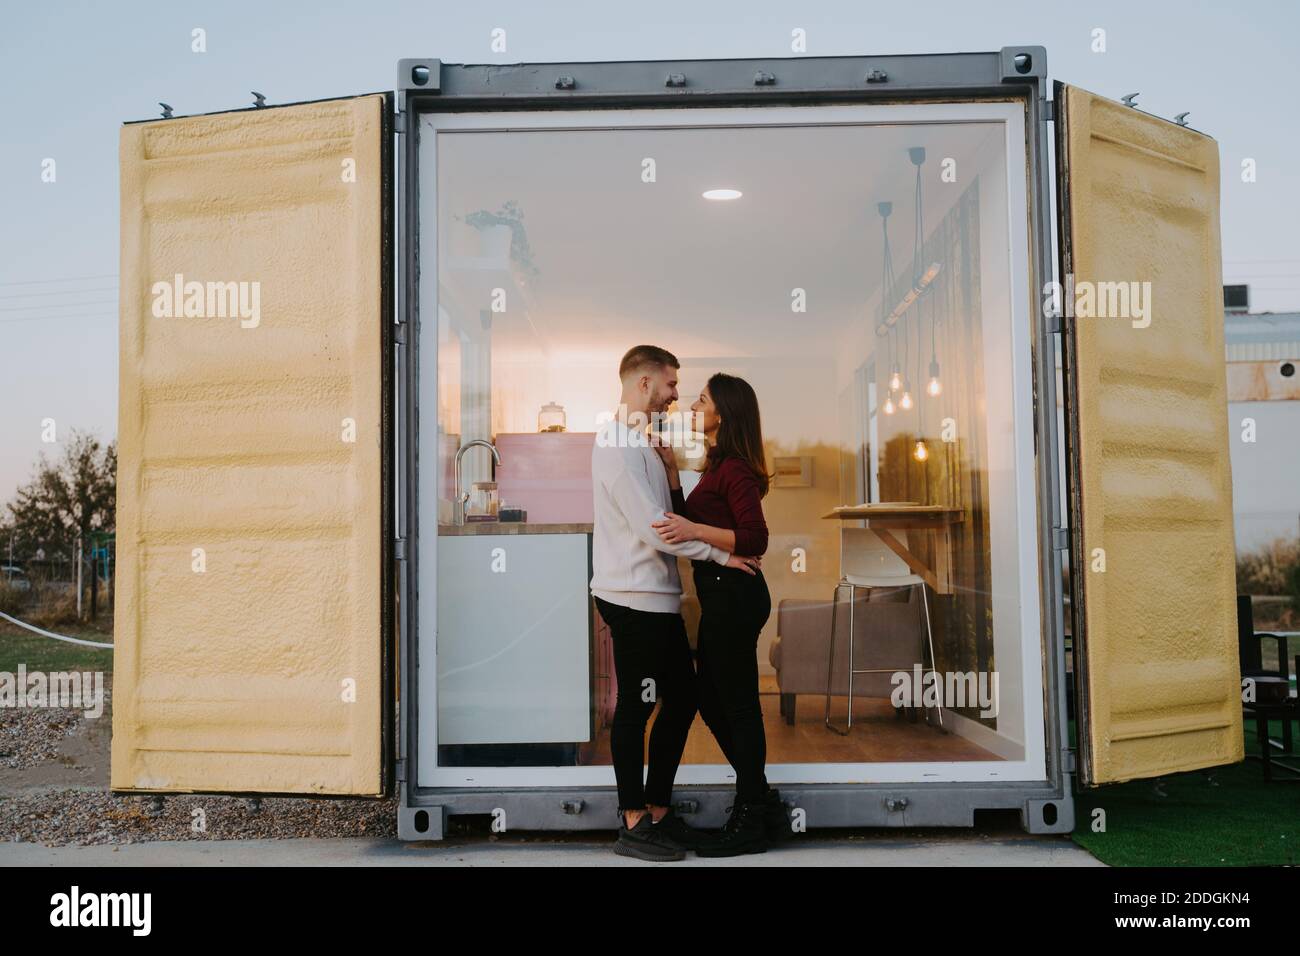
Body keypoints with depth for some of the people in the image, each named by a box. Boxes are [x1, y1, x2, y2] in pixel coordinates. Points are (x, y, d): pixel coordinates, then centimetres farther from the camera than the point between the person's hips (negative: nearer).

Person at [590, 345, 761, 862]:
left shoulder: (636, 440, 18)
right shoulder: (619, 443, -14)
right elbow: (652, 526, -19)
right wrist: (719, 553, -14)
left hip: (657, 596, 10)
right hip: (634, 597, -10)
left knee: (681, 697, 13)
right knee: (637, 707, -1)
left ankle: (657, 811, 23)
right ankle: (633, 824, 11)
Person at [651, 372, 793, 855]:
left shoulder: (735, 469, -14)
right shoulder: (718, 465, 16)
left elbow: (755, 538, -21)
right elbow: (689, 520, 17)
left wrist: (695, 530, -26)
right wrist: (671, 471, 10)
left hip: (733, 596, -10)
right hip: (722, 596, 10)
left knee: (738, 706, 0)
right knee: (714, 703, 17)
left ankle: (751, 822, 13)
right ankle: (763, 804, 28)